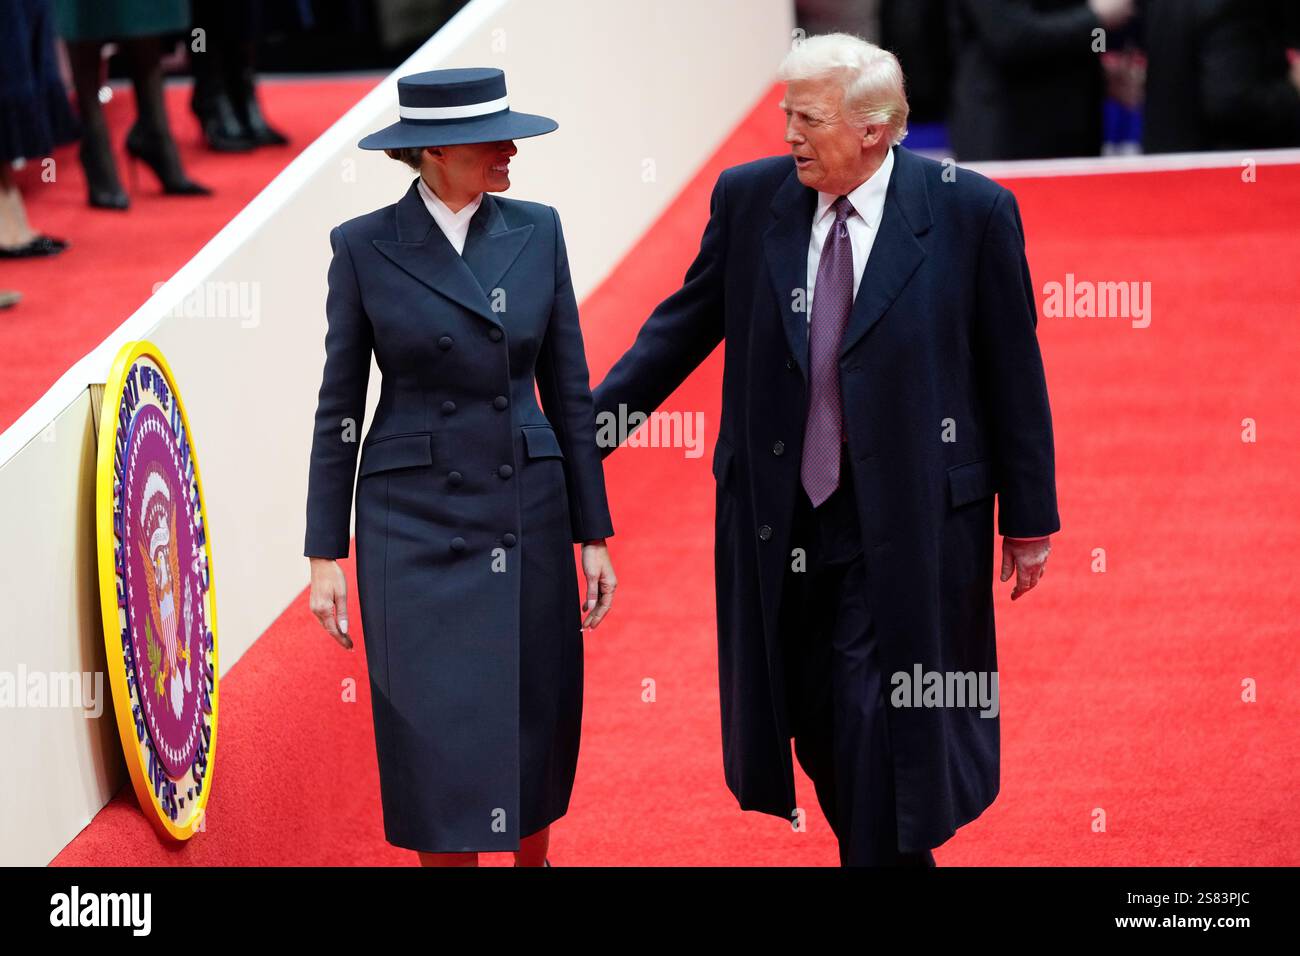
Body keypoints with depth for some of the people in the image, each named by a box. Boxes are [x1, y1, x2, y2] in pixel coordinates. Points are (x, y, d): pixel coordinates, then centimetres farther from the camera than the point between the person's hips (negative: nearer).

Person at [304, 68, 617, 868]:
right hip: (414, 523, -3)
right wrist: (326, 555, -3)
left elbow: (568, 387, 5)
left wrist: (593, 534, 3)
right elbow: (339, 407, -1)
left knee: (536, 728, 10)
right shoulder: (365, 246, -6)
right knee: (439, 743, -4)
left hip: (526, 515, 3)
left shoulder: (537, 231, 1)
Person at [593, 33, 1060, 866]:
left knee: (878, 727, -6)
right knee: (820, 727, 12)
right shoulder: (751, 197, 0)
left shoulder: (971, 212, -9)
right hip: (781, 517, 4)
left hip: (906, 524, -4)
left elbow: (1013, 372, -3)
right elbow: (683, 326, 10)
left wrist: (1030, 518, 0)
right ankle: (894, 854, 32)